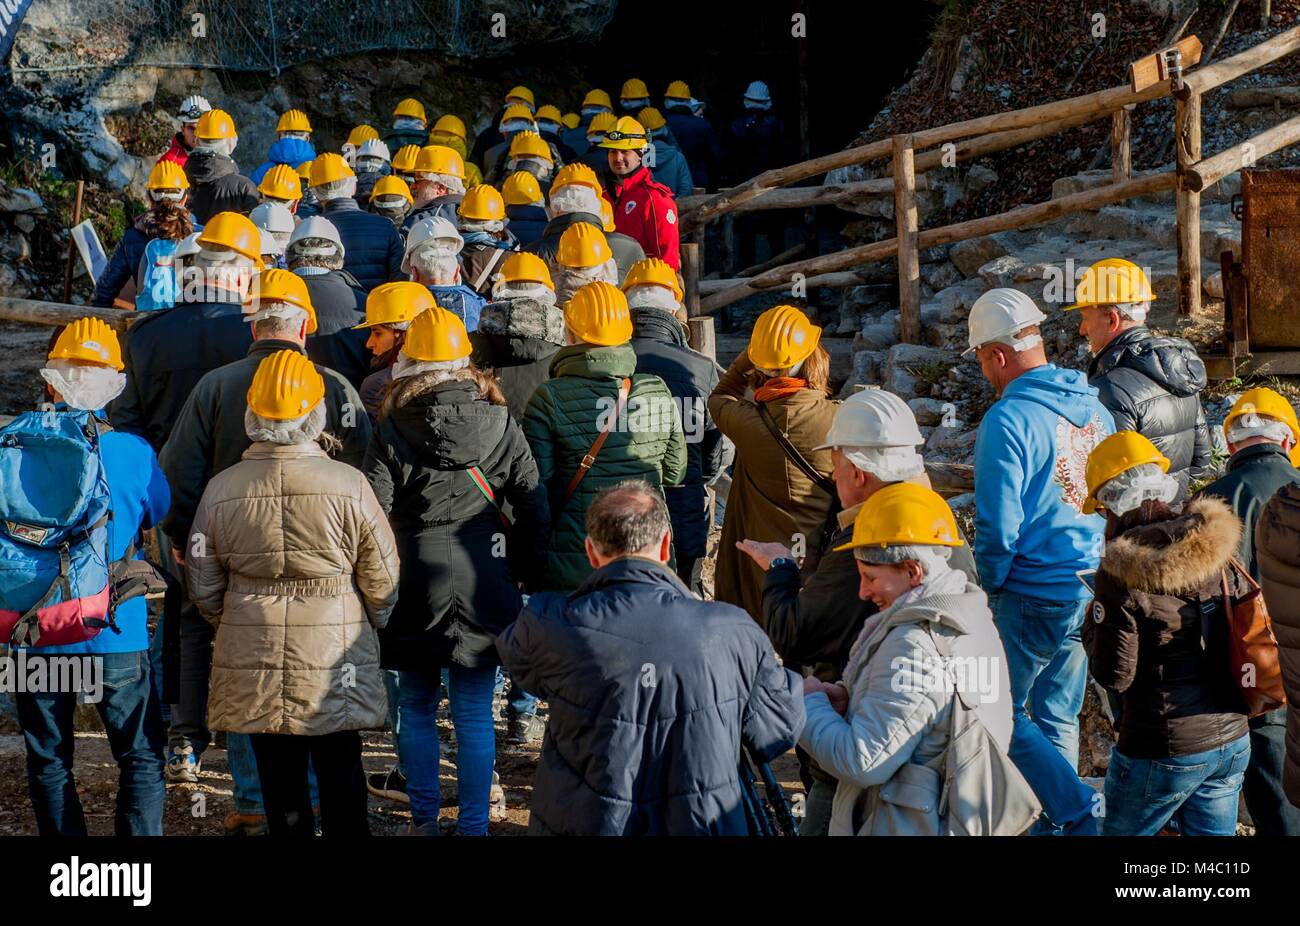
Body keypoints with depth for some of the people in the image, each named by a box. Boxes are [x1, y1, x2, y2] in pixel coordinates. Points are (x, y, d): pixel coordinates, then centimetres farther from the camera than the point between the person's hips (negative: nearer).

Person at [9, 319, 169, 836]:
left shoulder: (11, 445, -7)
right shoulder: (132, 453, -10)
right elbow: (162, 516, 8)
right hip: (114, 635, -2)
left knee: (48, 759, 13)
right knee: (142, 755, 9)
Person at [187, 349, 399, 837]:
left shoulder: (221, 489, -5)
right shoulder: (349, 485, -12)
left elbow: (203, 585, 5)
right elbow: (382, 578, -5)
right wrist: (367, 627, 15)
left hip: (255, 665, 2)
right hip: (335, 665, -2)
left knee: (280, 778, 11)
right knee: (341, 776, 10)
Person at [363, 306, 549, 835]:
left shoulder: (392, 431, -5)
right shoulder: (499, 424, -1)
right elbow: (533, 504, 0)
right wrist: (522, 570, 12)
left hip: (415, 586, -1)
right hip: (483, 585, 1)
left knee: (416, 708, 15)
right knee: (474, 715, 7)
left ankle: (424, 819, 21)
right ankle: (473, 825, 11)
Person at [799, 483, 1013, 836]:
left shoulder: (914, 646, -25)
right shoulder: (974, 619, 3)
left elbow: (863, 762, -24)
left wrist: (811, 703, -10)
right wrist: (853, 699, -1)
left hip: (910, 828, -9)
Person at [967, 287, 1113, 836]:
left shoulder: (1007, 420, -16)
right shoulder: (1093, 408, 6)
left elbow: (998, 530, -18)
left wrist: (985, 590, -2)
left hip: (1033, 597, -7)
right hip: (1094, 592, 7)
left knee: (1002, 713, 5)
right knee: (1058, 717, 17)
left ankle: (1082, 816, -1)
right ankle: (1053, 822, 24)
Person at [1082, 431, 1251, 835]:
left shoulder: (1121, 571, -19)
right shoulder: (1219, 547, -1)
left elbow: (1114, 675, -14)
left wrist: (1093, 627, 2)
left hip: (1165, 752, -6)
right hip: (1233, 741, 6)